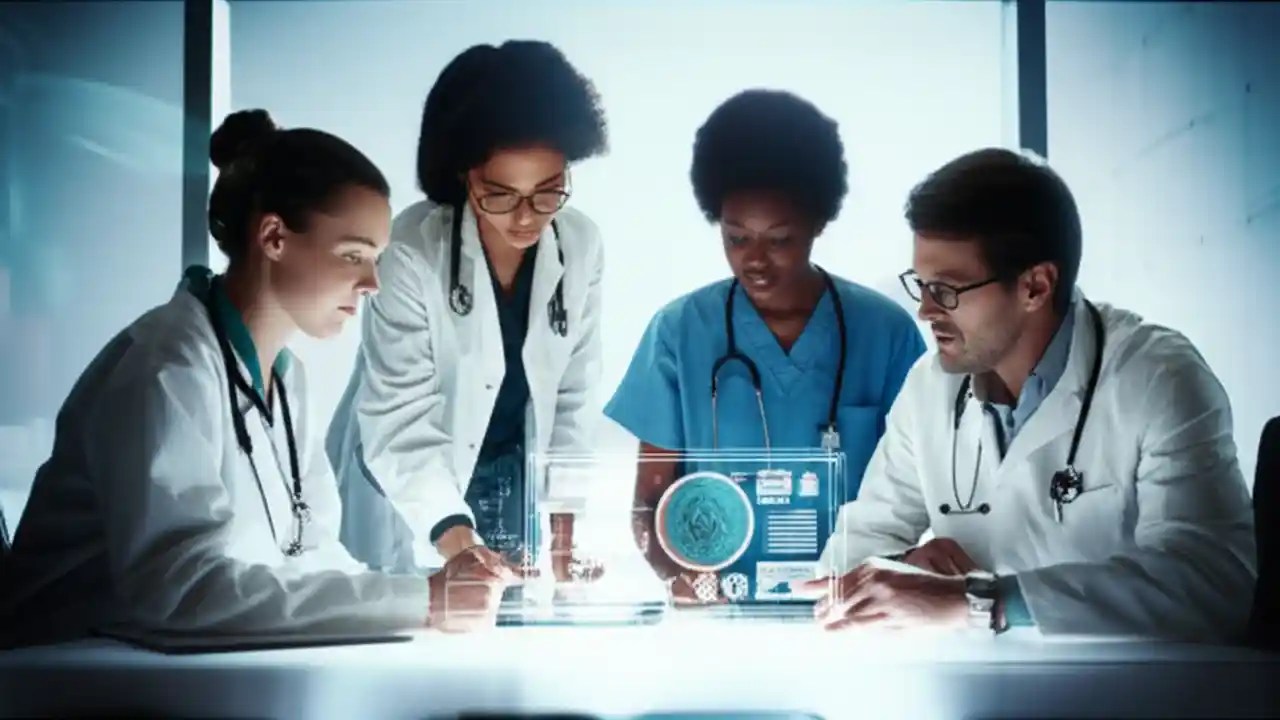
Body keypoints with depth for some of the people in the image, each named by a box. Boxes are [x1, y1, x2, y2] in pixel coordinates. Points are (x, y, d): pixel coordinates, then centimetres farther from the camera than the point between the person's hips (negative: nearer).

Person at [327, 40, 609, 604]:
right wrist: (454, 538, -39)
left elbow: (572, 398, -5)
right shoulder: (412, 251, -24)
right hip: (406, 498, -3)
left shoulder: (581, 247, -11)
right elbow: (399, 420, -27)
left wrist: (561, 528, -12)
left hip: (515, 482, 4)